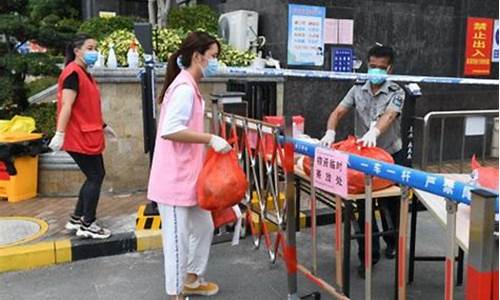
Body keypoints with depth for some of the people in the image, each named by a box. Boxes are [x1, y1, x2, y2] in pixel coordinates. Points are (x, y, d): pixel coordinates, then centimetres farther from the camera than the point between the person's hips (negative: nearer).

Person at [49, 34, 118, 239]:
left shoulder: (83, 73, 16)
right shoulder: (73, 73, -14)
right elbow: (66, 106, -22)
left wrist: (103, 126, 27)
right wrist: (60, 133, -26)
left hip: (88, 135, 10)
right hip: (79, 137, -10)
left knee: (95, 176, 13)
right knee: (95, 177, -4)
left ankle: (77, 220, 23)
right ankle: (87, 225, 6)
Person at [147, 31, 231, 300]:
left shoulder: (189, 86, 13)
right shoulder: (185, 88, -18)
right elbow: (170, 130, -27)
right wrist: (210, 139, -24)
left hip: (188, 176, 10)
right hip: (175, 178, -10)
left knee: (203, 227, 20)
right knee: (178, 238, 2)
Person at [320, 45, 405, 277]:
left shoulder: (396, 92, -8)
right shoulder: (358, 90, 2)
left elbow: (389, 115, -28)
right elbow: (338, 112, -9)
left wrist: (373, 132, -49)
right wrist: (330, 132, -30)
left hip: (391, 154, -2)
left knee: (391, 203, 15)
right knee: (363, 206, 1)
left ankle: (393, 242, 41)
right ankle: (368, 255, 12)